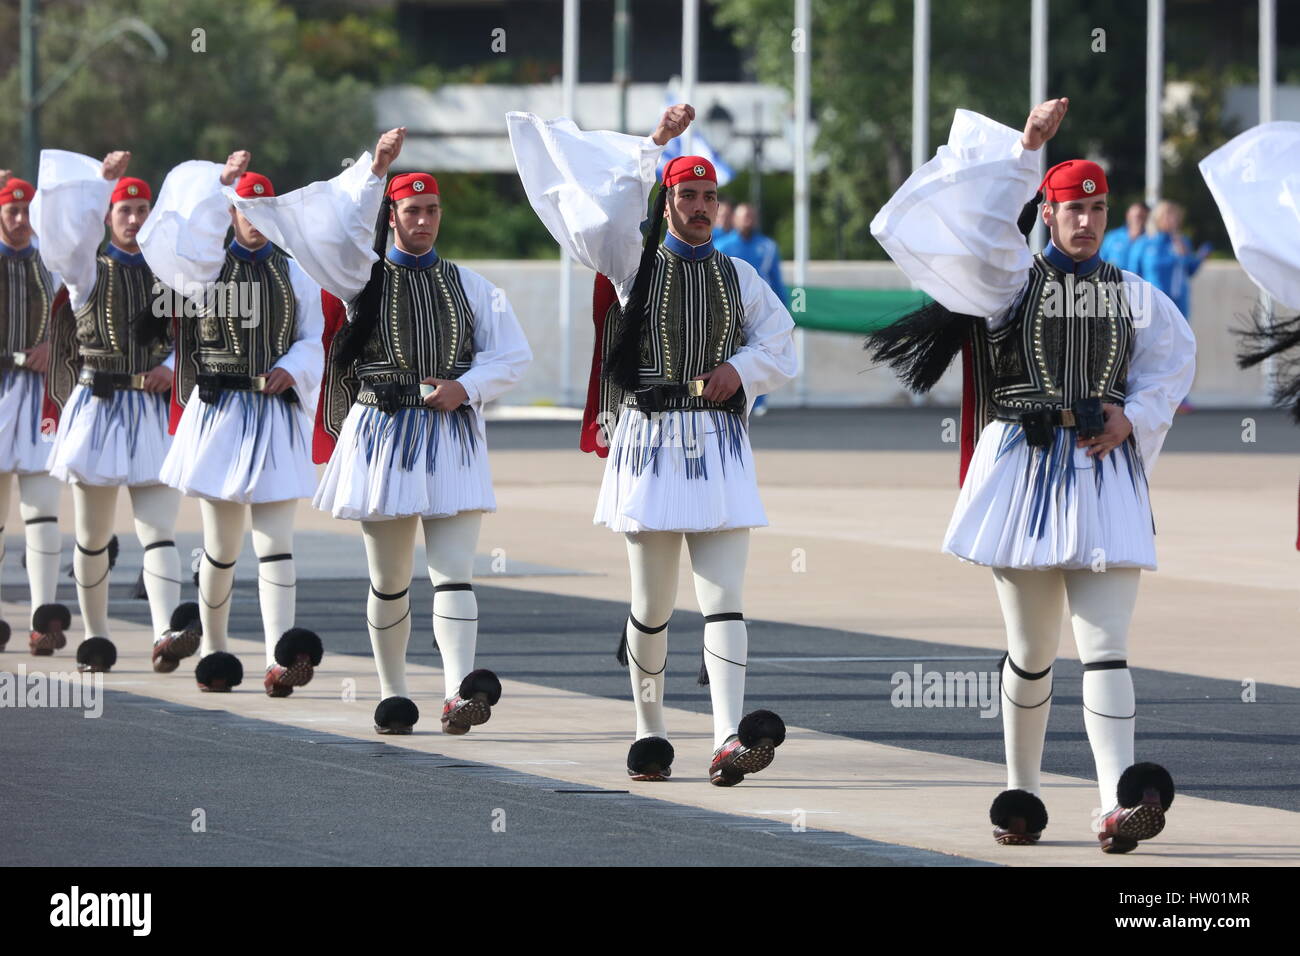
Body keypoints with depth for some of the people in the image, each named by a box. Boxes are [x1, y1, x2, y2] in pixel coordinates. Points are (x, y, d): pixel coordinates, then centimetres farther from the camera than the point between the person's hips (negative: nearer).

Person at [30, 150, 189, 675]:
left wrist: (173, 366, -7)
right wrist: (102, 179, -24)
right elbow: (67, 232, -17)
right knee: (92, 537, 7)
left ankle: (167, 633, -26)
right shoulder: (89, 270, 3)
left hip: (156, 413, 0)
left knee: (159, 532, -12)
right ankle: (95, 635, 21)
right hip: (98, 409, 0)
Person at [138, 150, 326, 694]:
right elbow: (188, 230, -19)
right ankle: (212, 647, 26)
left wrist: (291, 369, -9)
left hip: (277, 418, 1)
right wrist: (220, 180, -23)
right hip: (219, 415, -1)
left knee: (276, 540, -9)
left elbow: (311, 341, 11)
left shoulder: (296, 275, 10)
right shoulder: (206, 267, 2)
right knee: (222, 545, 5)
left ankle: (280, 662, -20)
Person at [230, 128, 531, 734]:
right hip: (383, 435, 0)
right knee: (388, 581, 7)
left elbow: (512, 356, 9)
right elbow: (344, 232, -16)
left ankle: (461, 690, -25)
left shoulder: (468, 286, 11)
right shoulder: (365, 276, 5)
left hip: (451, 438, 0)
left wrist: (464, 388, -8)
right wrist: (376, 168, -24)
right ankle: (394, 695, 19)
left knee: (453, 571, -12)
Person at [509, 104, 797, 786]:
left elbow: (778, 345, 17)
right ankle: (649, 732, 19)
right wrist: (653, 145, -16)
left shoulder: (738, 277, 13)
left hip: (720, 447, 2)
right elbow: (607, 210, -13)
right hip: (651, 441, -2)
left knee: (724, 595, -10)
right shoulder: (634, 263, 5)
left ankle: (729, 741, -21)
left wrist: (741, 369, -3)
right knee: (652, 603, 3)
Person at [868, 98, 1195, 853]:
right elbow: (981, 226, -14)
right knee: (1031, 649, 4)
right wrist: (1028, 146, -20)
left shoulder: (1133, 296, 12)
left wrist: (1132, 419, 0)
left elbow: (1171, 366, 18)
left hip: (1105, 475, 1)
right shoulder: (1014, 279, 4)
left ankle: (1121, 805, -22)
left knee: (1106, 644, -10)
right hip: (1024, 471, -1)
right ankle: (1022, 796, 20)